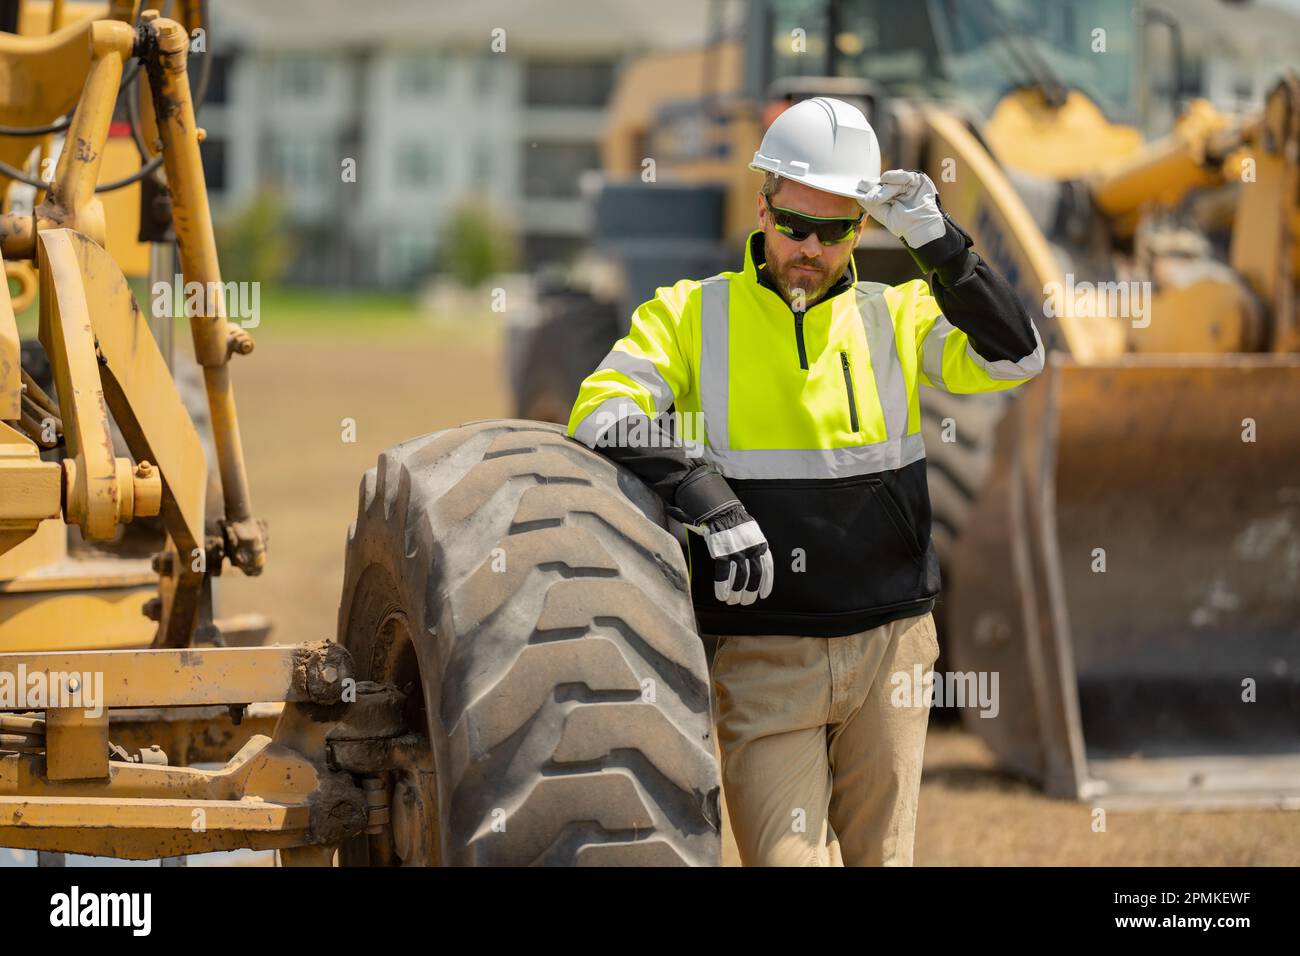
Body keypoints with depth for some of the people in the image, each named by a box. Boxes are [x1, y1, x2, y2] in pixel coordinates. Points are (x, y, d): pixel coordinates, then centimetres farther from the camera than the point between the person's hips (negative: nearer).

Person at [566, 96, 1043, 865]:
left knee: (881, 855, 9)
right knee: (784, 858, -10)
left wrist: (937, 241, -17)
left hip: (888, 649, 2)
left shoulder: (896, 318, 7)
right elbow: (603, 415, -11)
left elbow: (1012, 357, -6)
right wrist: (707, 498, -26)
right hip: (763, 656, -2)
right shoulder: (690, 316, 2)